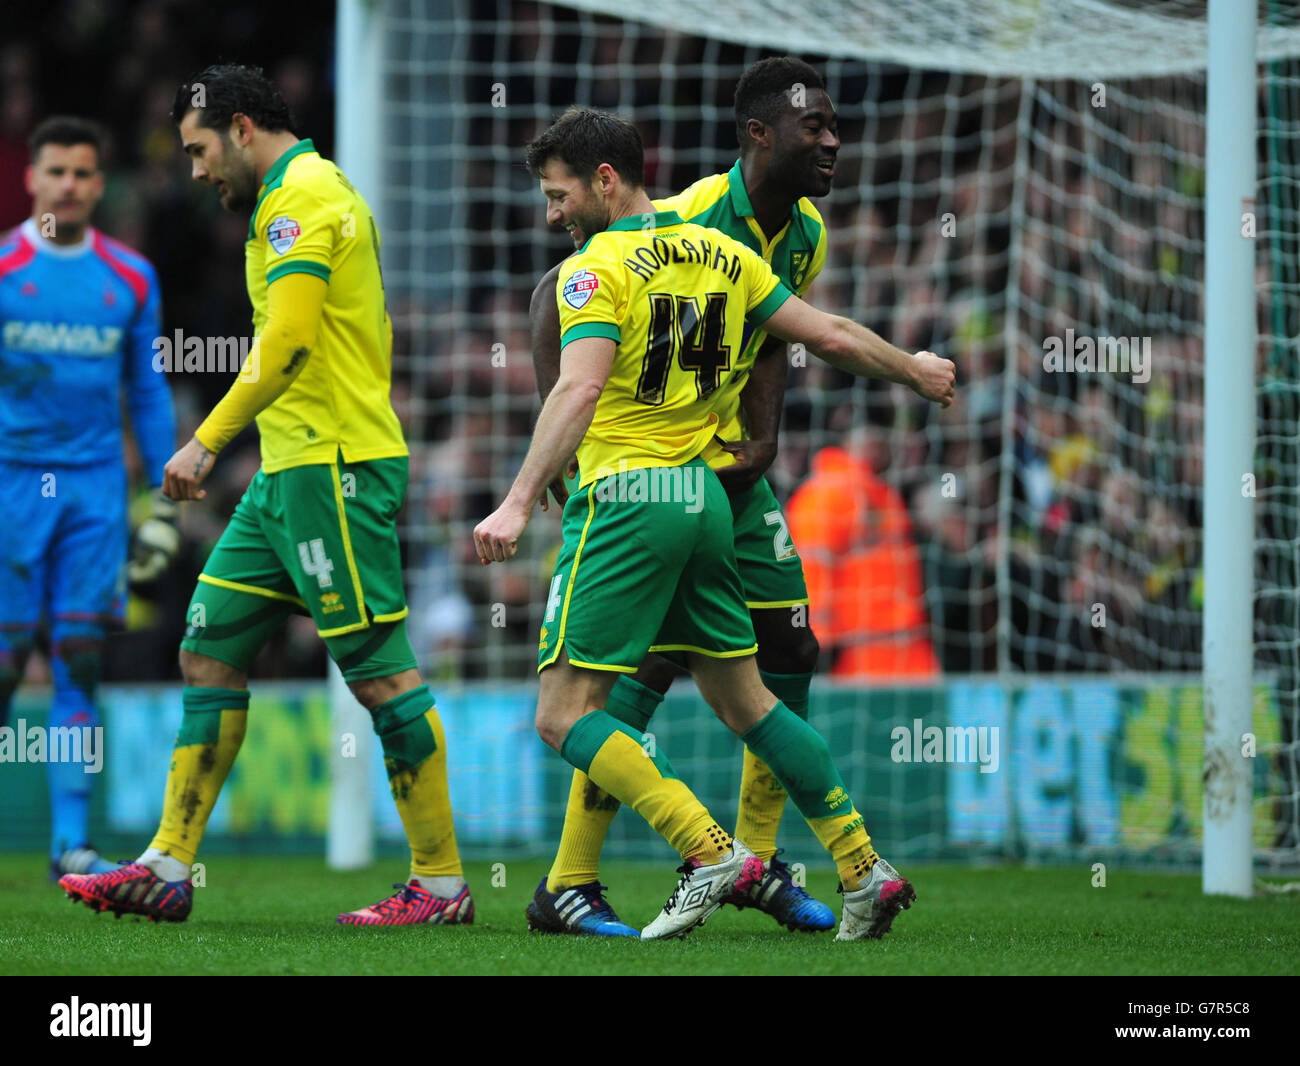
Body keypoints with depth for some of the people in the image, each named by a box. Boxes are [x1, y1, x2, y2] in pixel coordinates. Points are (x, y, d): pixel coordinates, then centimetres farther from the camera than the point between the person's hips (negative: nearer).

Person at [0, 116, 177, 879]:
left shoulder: (130, 279, 9)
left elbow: (149, 392, 14)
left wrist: (165, 502, 10)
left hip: (97, 485, 2)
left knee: (80, 660, -3)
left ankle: (71, 842, -2)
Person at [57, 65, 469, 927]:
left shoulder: (301, 198, -11)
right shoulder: (322, 193, 20)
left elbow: (286, 344, -21)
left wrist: (208, 441, -20)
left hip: (331, 467, -11)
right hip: (292, 474, 11)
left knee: (382, 674, -6)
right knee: (209, 655, 8)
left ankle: (441, 883, -2)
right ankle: (168, 870, 9)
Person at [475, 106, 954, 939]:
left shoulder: (598, 267, -9)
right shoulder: (722, 253, 12)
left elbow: (579, 389, -24)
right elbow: (830, 334, 16)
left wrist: (519, 501, -31)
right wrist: (913, 369, 33)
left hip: (625, 500, -8)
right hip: (704, 496, 8)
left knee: (565, 715, -4)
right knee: (744, 701, 17)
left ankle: (713, 852, -16)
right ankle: (866, 868, 13)